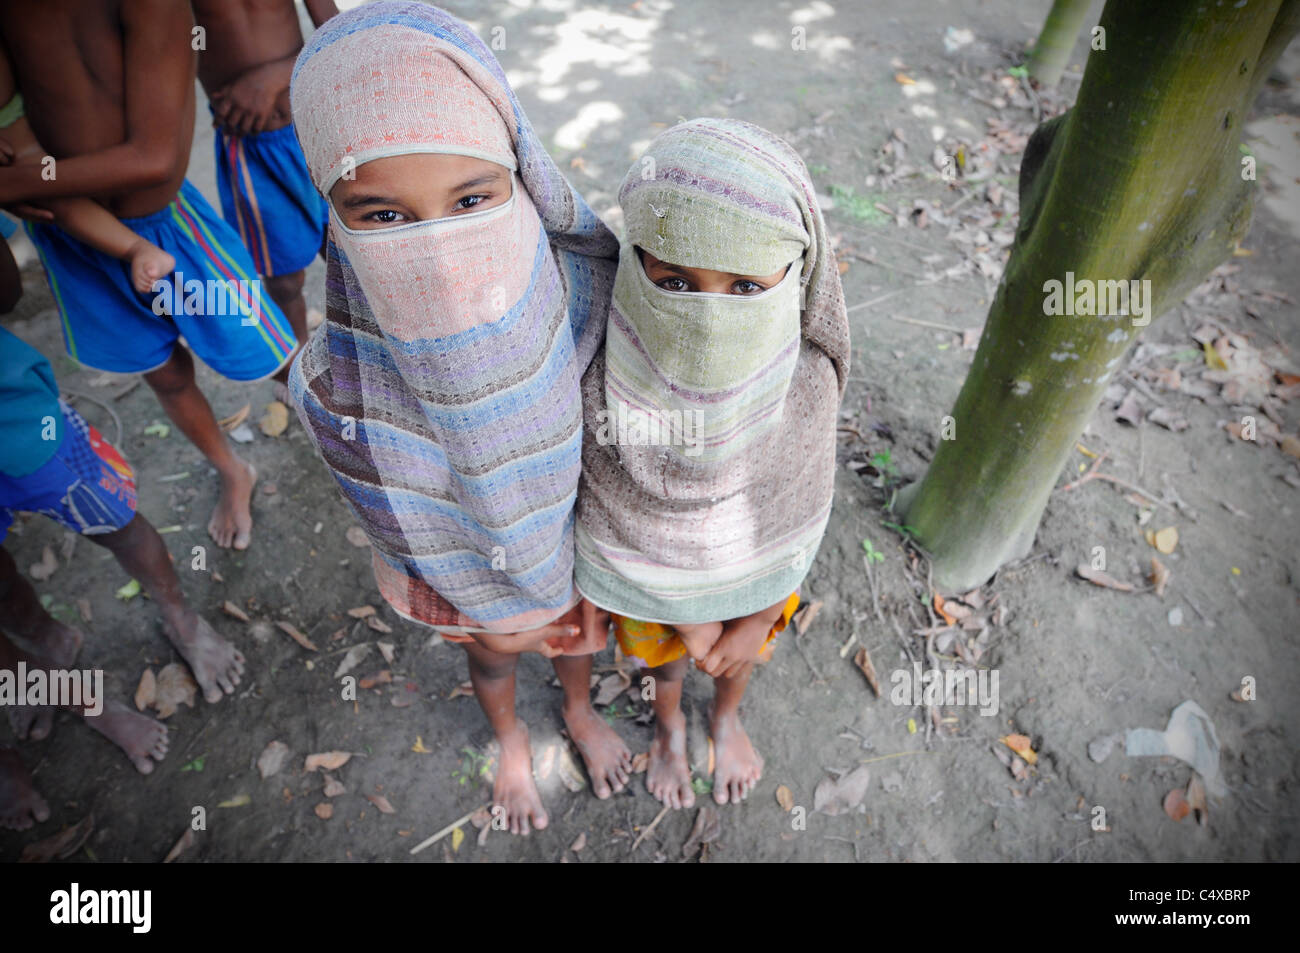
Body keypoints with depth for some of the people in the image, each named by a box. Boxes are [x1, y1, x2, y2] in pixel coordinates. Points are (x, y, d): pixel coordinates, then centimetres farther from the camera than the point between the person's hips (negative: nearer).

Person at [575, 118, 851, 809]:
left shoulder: (807, 380, -31)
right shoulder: (601, 377, -35)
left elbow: (802, 513, -15)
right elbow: (602, 515, -20)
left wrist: (758, 621, -7)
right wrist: (684, 615, -14)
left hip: (753, 581, 1)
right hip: (650, 580, 0)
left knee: (736, 657, 31)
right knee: (663, 656, 31)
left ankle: (725, 721, 68)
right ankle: (668, 725, 67)